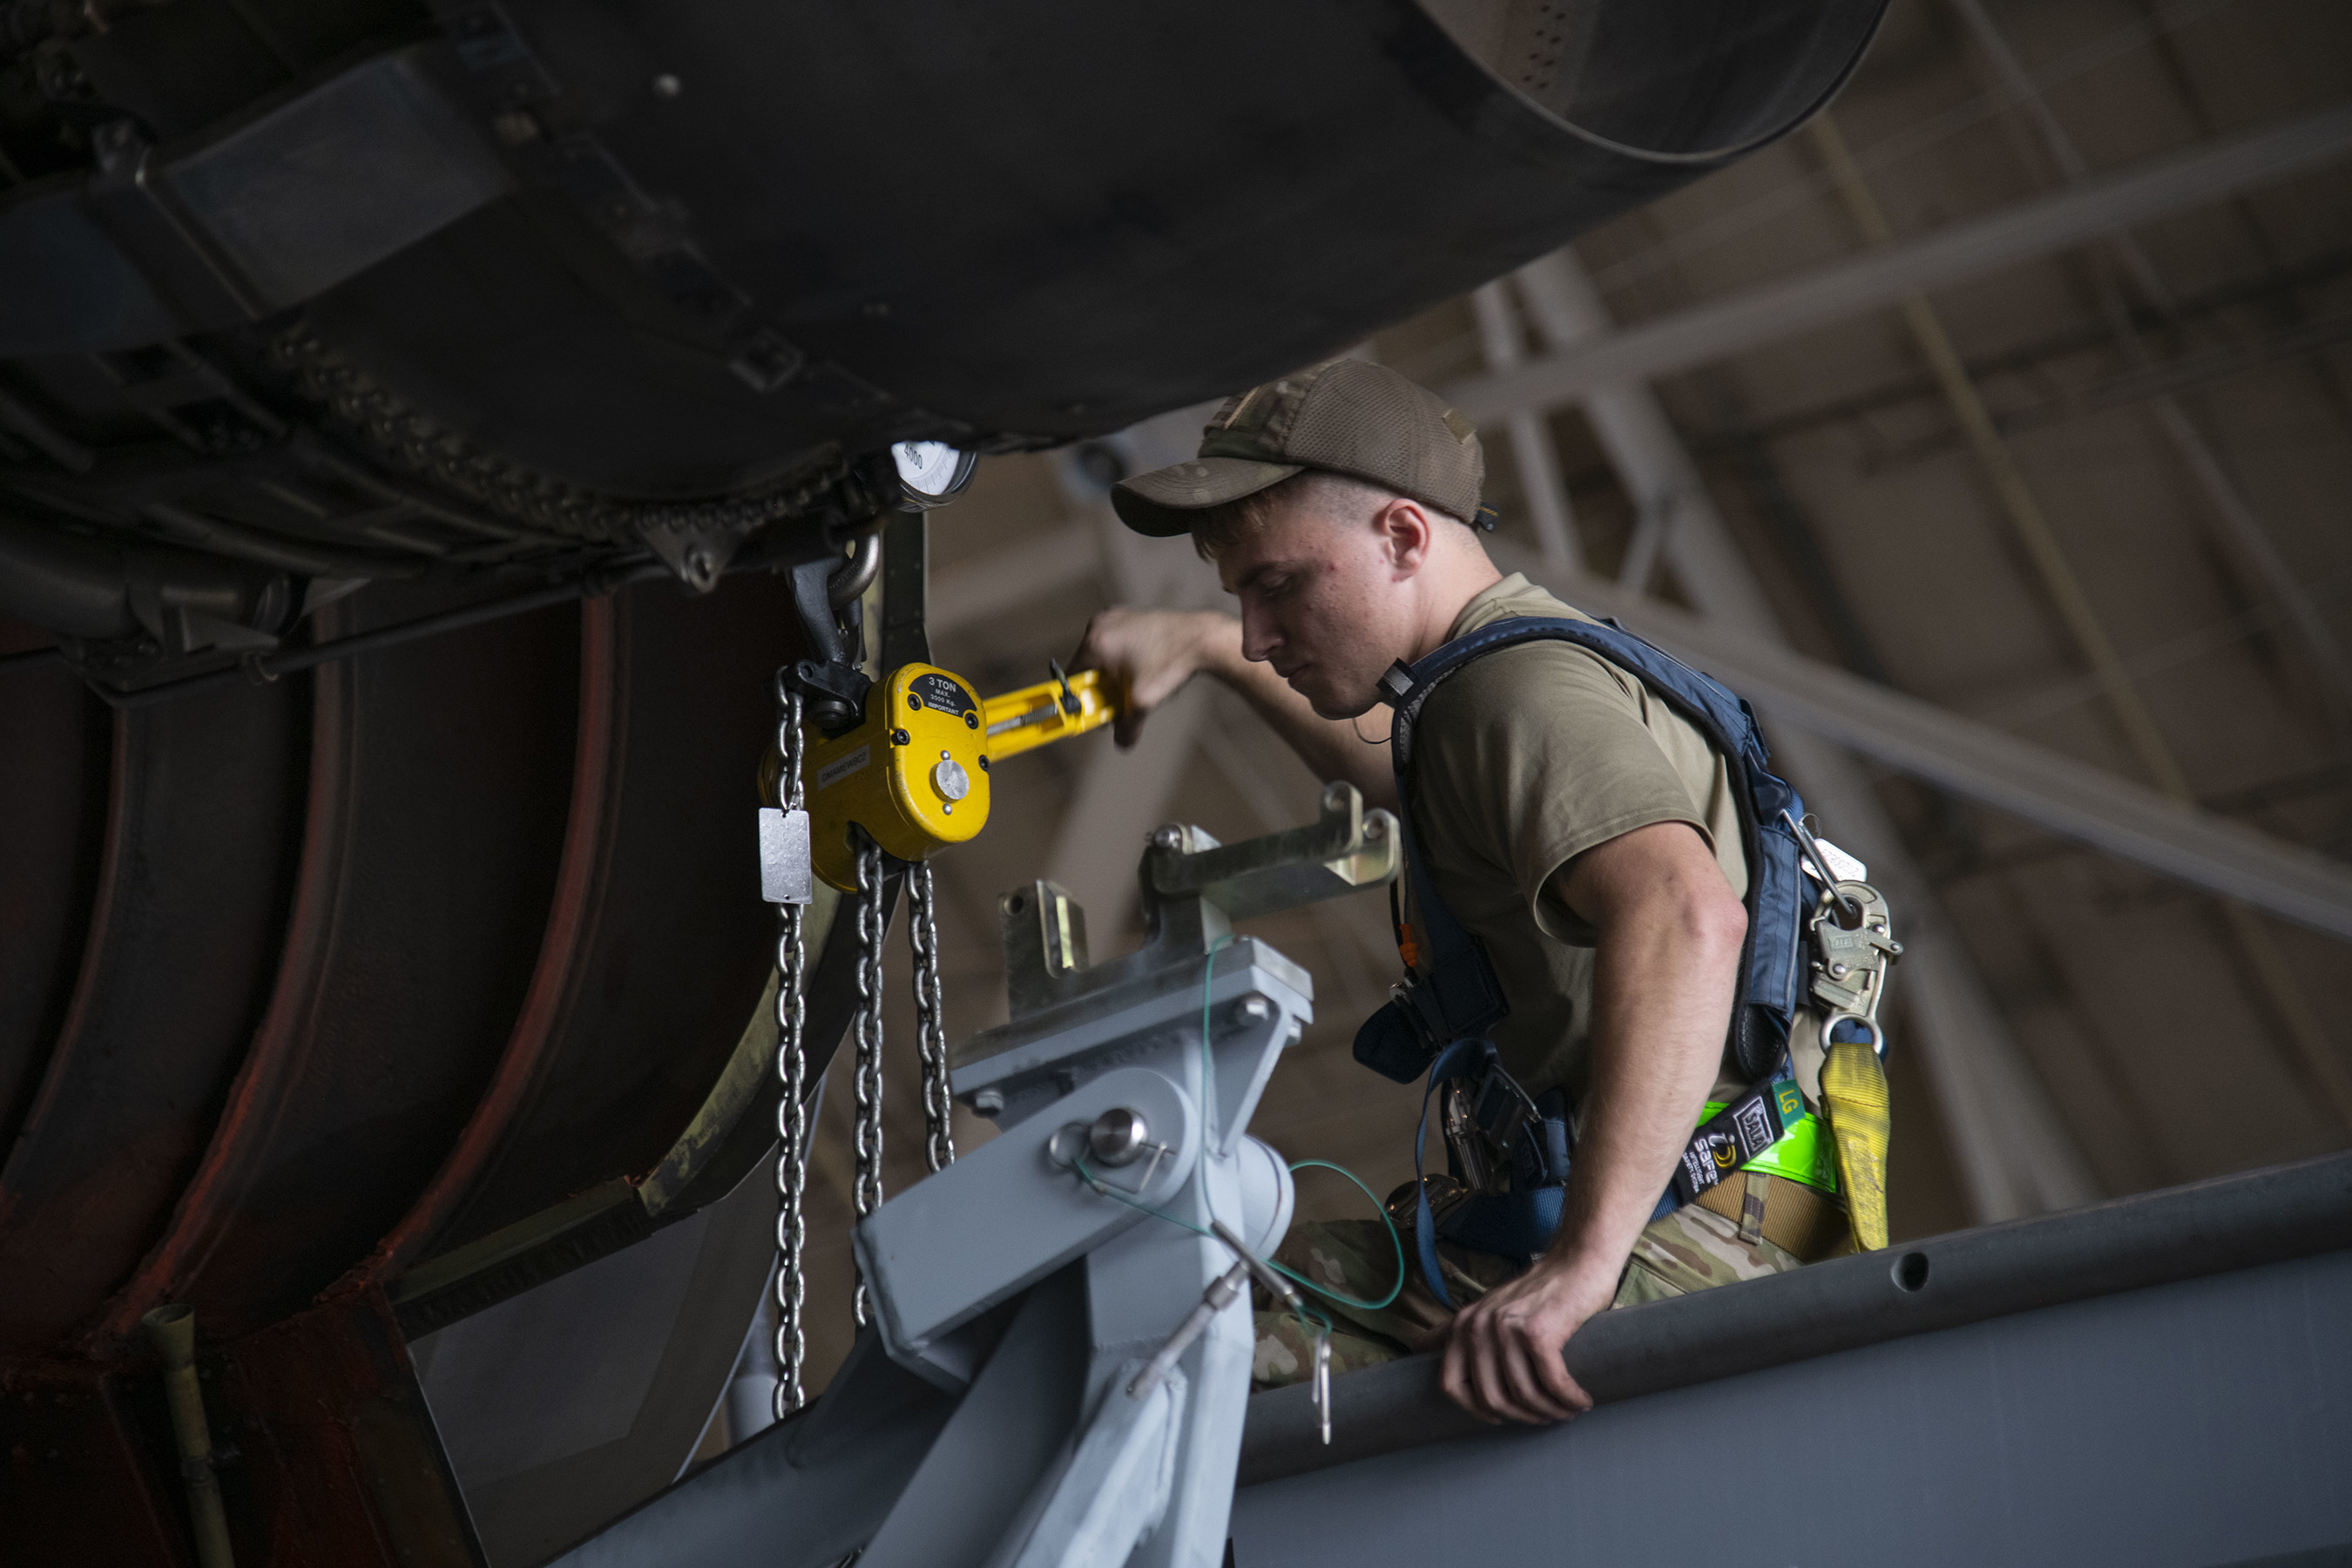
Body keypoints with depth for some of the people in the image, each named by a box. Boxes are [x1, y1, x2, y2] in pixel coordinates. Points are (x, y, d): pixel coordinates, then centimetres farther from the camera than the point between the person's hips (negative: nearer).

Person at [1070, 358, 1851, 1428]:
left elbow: (1684, 917, -33)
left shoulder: (1526, 687, -13)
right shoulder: (1526, 664, 22)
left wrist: (1584, 1259, -42)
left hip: (1680, 1237, -11)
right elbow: (1393, 775, 49)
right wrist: (1205, 647, 44)